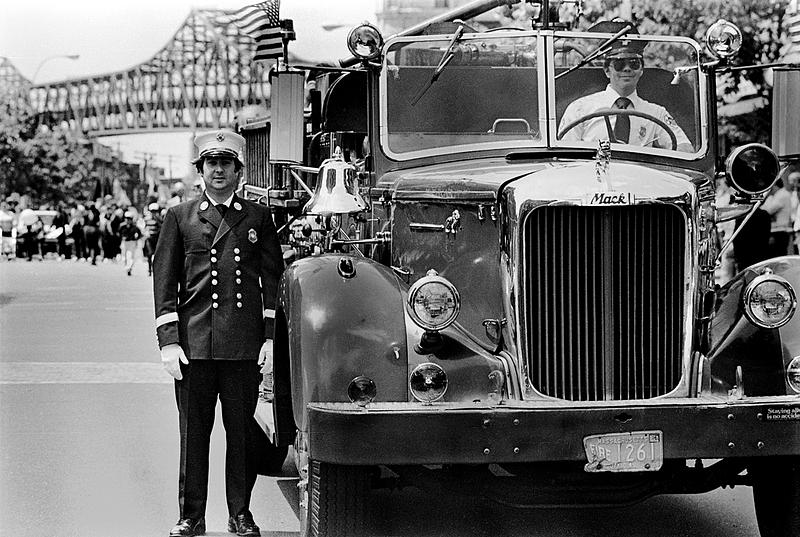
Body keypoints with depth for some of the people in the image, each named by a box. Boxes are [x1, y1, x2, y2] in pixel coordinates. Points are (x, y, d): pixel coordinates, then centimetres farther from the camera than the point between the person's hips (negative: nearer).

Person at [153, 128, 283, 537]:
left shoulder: (258, 218, 12)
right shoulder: (179, 217, 10)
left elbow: (273, 278, 11)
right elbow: (164, 281, 6)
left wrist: (271, 335, 2)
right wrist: (168, 340, -3)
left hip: (244, 344, 0)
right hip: (193, 343, 0)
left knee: (242, 430, 4)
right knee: (193, 430, 3)